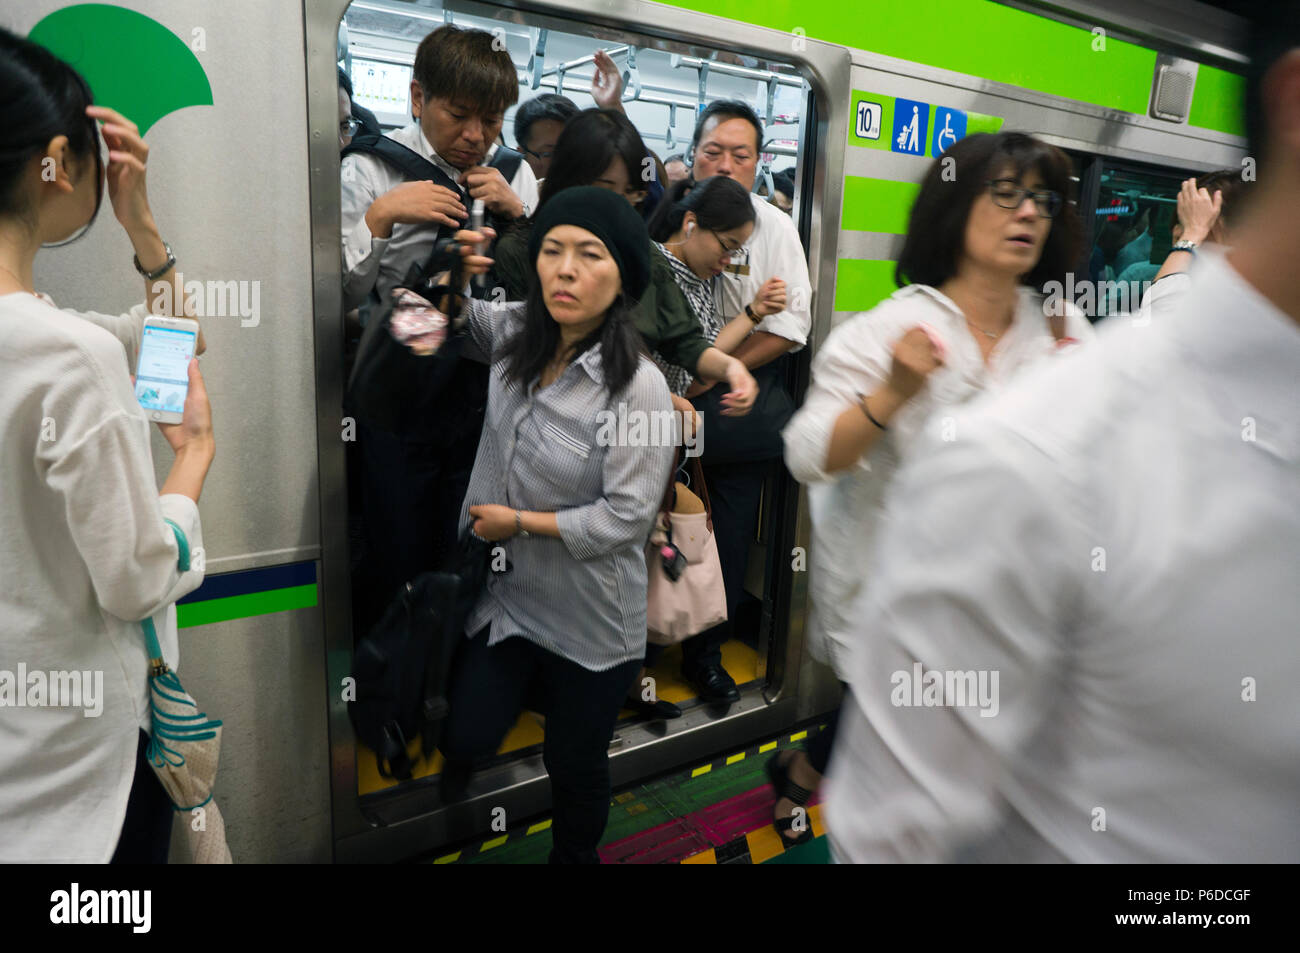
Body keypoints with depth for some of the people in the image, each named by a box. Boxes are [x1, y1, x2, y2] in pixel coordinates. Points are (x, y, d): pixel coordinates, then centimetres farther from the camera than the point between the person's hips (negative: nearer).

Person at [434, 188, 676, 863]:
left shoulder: (638, 387, -25)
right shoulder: (517, 333, -7)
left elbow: (626, 518, -22)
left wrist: (517, 521, -13)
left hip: (589, 623, -4)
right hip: (505, 593, 5)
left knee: (575, 768, 18)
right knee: (465, 742, 12)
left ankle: (572, 856, 48)